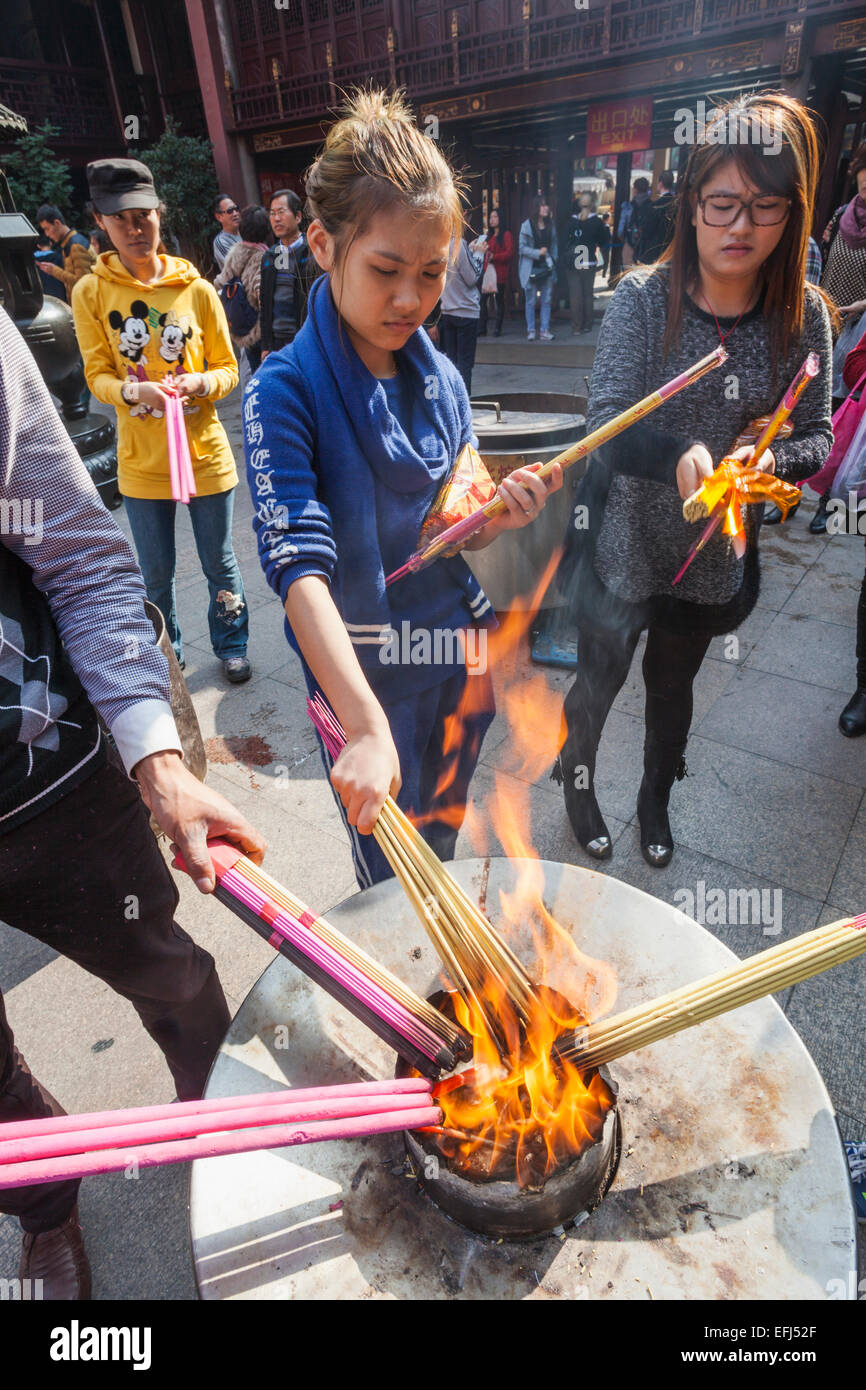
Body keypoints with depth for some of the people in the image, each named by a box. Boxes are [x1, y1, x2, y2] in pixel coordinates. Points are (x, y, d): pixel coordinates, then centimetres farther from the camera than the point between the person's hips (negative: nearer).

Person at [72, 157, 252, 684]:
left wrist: (199, 383, -19)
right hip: (141, 460, 1)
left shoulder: (197, 289, -1)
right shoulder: (91, 293, -1)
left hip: (205, 452, 0)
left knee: (220, 564, 11)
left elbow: (228, 369, 2)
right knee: (156, 574, 12)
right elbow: (97, 375, 0)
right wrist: (133, 390, -21)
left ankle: (231, 645, 33)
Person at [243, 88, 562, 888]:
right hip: (362, 671, -5)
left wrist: (496, 517, -17)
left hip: (459, 647, 5)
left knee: (444, 837, 27)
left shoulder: (442, 379, 0)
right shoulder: (286, 390, -17)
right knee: (393, 878, 14)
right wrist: (367, 726, -40)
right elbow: (301, 566, -29)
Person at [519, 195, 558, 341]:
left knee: (547, 300, 4)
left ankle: (544, 331, 9)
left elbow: (554, 245, 14)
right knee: (531, 302, 1)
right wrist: (538, 252, -17)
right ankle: (531, 331, 10)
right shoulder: (527, 225, -7)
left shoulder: (550, 225, 8)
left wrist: (553, 261, 3)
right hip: (531, 269, -4)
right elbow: (522, 247, -8)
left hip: (547, 268, 4)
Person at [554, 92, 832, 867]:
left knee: (674, 683, 22)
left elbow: (816, 438, -2)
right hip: (623, 545, -2)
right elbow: (608, 423, -21)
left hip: (717, 555, 3)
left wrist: (770, 461, -25)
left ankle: (656, 798, 49)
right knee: (599, 680, 14)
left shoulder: (805, 316, -6)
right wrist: (679, 456, -41)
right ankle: (577, 780, 46)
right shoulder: (644, 298, -14)